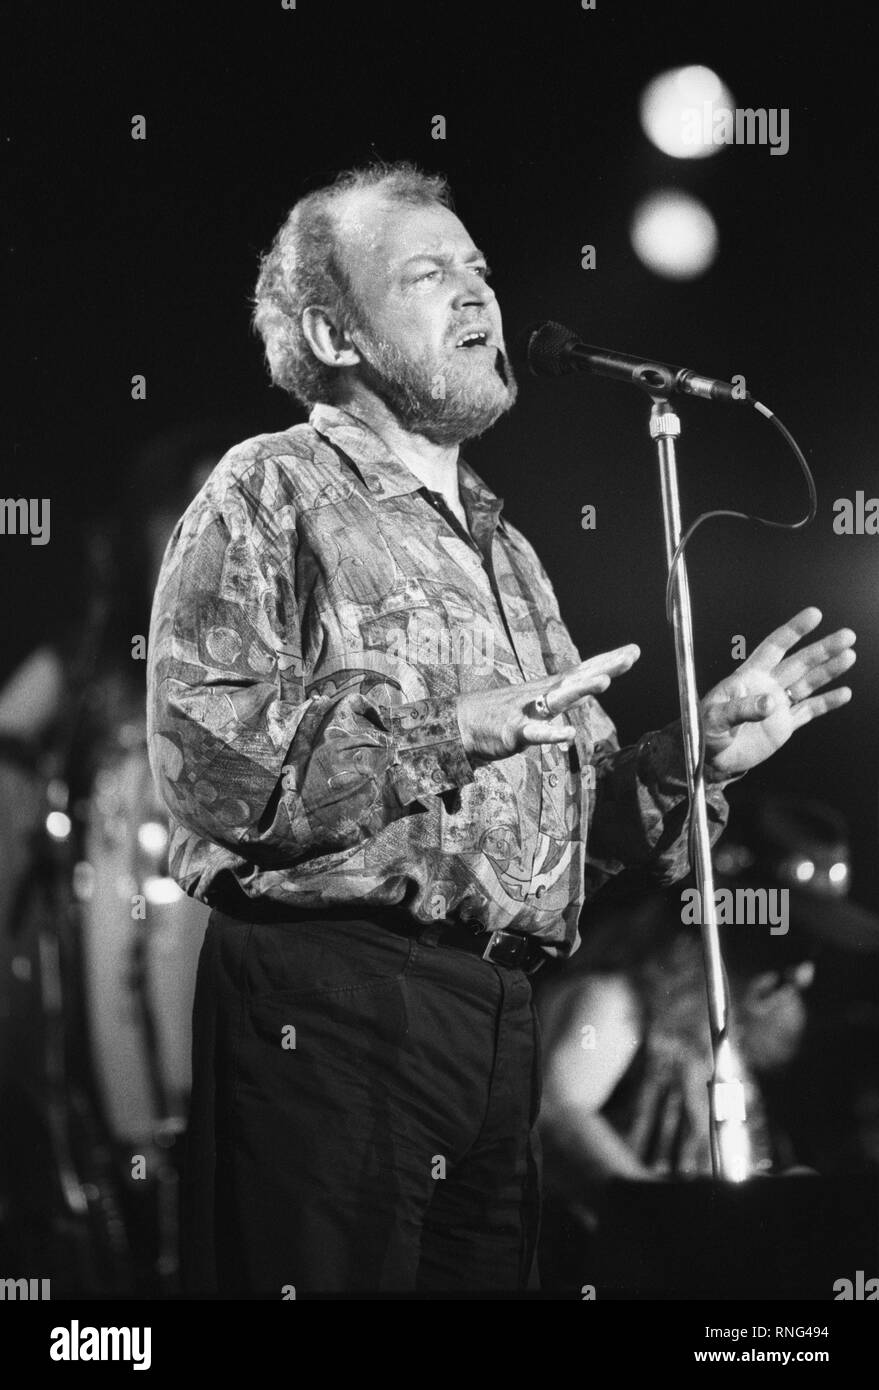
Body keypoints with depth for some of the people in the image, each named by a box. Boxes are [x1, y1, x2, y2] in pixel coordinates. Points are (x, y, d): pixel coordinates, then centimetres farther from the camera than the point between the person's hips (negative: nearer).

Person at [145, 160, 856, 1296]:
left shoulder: (504, 549, 24)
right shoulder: (272, 493, -1)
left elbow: (576, 813, 25)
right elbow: (205, 760, -16)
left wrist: (695, 755, 7)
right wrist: (443, 733, -23)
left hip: (498, 1020, 8)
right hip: (326, 1016, -7)